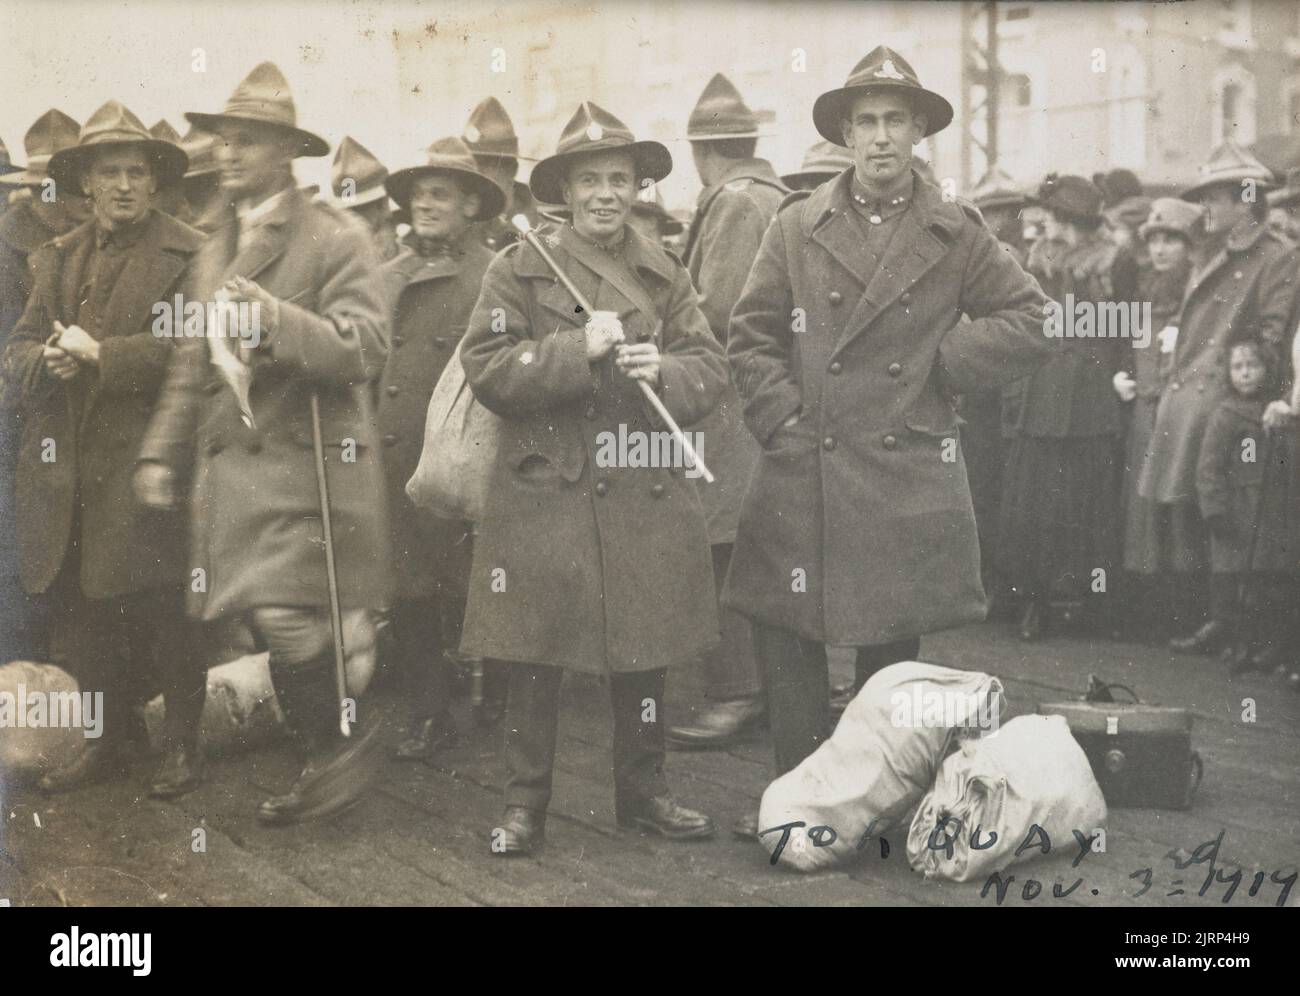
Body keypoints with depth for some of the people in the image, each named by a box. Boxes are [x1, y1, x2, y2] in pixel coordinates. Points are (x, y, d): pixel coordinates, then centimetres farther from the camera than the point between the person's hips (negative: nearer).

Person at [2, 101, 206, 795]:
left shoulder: (187, 255, -4)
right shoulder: (59, 258, 17)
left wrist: (99, 355, -18)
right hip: (67, 471, 6)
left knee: (163, 613, 0)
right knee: (83, 610, 12)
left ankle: (183, 745, 15)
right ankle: (106, 743, 26)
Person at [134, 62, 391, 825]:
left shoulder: (338, 239, -5)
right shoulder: (217, 250, 18)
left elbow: (365, 350, -14)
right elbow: (194, 363, 22)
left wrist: (272, 317, -24)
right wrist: (163, 451, 15)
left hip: (308, 462, -7)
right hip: (230, 468, 7)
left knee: (286, 619, -17)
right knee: (273, 627, 8)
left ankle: (345, 740, 6)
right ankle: (326, 762, 22)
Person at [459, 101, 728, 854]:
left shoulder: (667, 275, 10)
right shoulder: (519, 271, 1)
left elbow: (711, 371, 5)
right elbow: (487, 369, -9)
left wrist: (664, 370, -16)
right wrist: (577, 350, -19)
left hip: (647, 499, 3)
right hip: (545, 495, -3)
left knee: (645, 654, 11)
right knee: (535, 658, 3)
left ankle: (644, 791, 26)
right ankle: (526, 804, 15)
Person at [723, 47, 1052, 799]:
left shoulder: (957, 232, 5)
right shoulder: (797, 227, 6)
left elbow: (1033, 324, 7)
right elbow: (751, 339, 8)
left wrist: (945, 358, -1)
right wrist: (784, 422, -3)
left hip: (908, 480, 0)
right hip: (803, 477, 1)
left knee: (893, 650, 8)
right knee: (787, 646, 1)